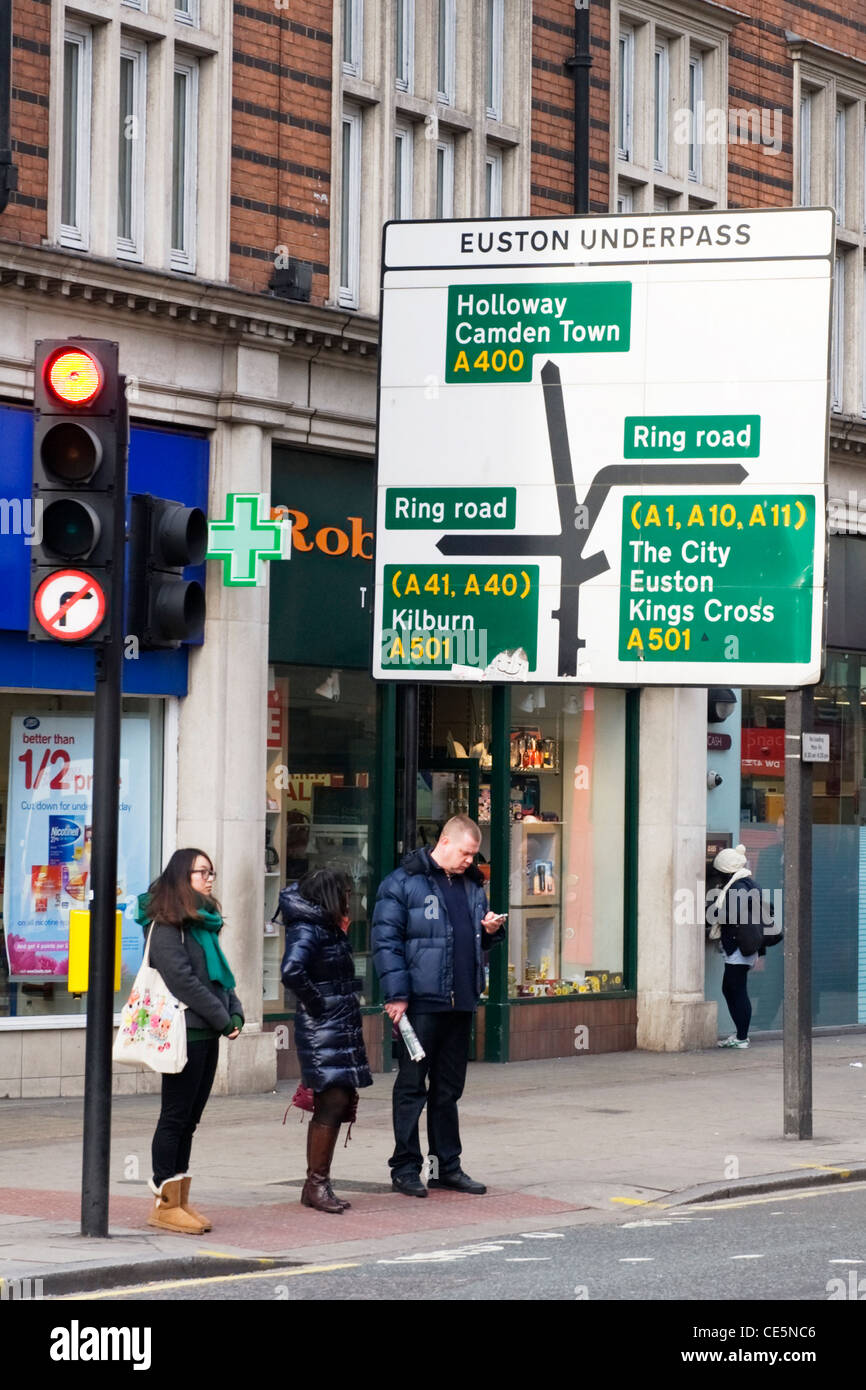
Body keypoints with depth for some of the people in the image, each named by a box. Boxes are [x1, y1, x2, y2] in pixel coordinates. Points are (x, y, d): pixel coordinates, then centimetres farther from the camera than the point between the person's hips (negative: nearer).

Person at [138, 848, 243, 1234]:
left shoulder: (204, 923, 18)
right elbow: (182, 980, -17)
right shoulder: (167, 926, -11)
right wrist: (223, 1019, -14)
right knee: (176, 1116, -5)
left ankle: (179, 1201, 13)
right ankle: (165, 1204, -1)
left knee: (189, 1118, 10)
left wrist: (235, 1013, 4)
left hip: (207, 1034, 9)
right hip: (185, 1032, -9)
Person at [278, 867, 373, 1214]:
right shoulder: (306, 930, -14)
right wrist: (315, 1003, -20)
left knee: (340, 1103, 10)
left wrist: (342, 934, 13)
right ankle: (317, 1185, -5)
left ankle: (316, 1185, 15)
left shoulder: (328, 929, 17)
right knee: (332, 1103, -11)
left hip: (343, 1029, 10)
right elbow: (292, 970, -30)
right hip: (322, 1030, -10)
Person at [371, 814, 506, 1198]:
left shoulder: (471, 884, 15)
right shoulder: (403, 883, -6)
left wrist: (490, 931, 3)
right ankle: (405, 1168, 5)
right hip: (421, 1003, -7)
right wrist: (396, 995, -16)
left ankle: (447, 1166, 18)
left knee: (449, 1088, 12)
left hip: (460, 1004, 7)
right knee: (411, 1086, 0)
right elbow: (386, 941, -10)